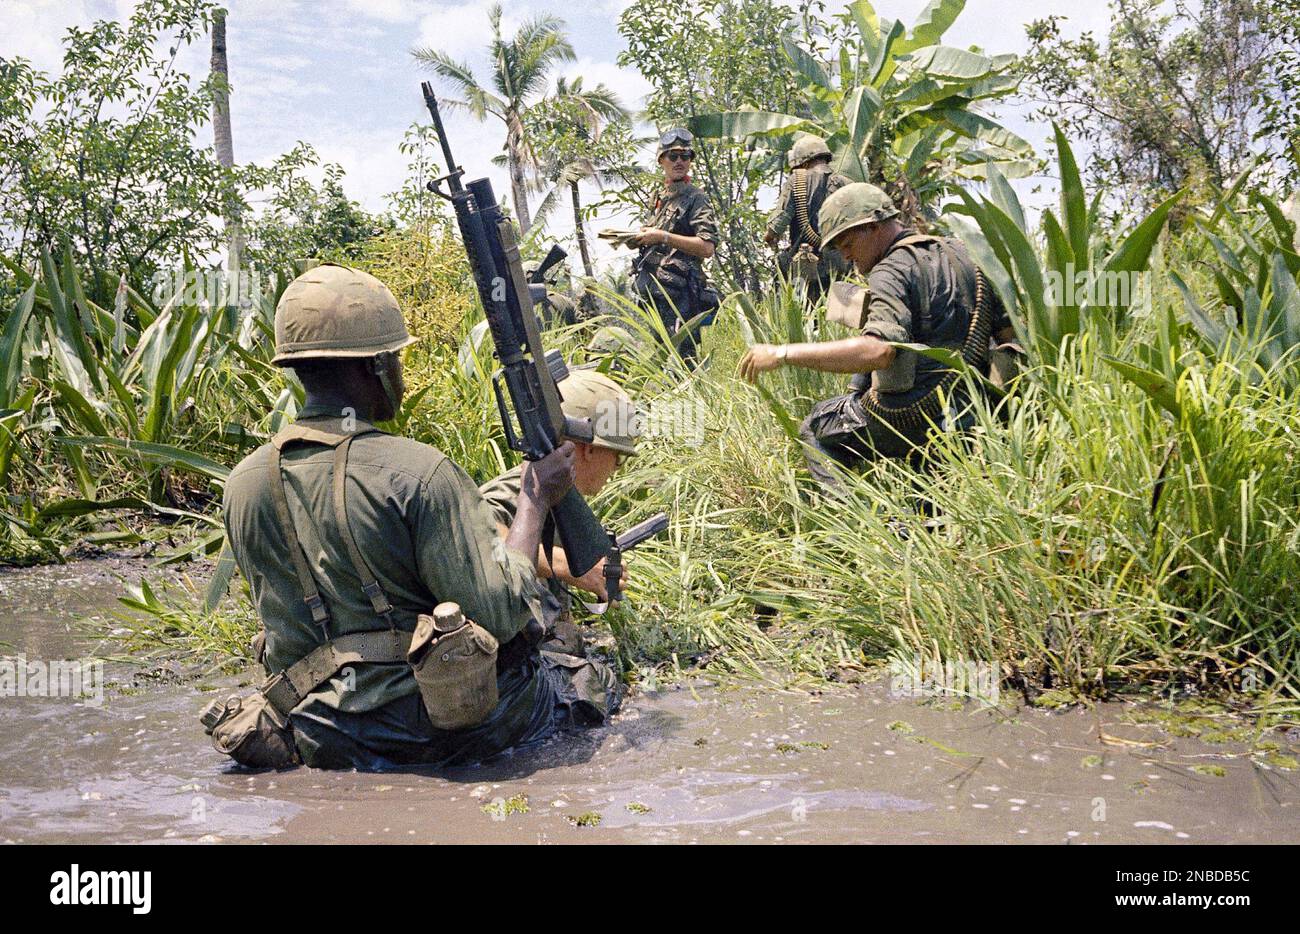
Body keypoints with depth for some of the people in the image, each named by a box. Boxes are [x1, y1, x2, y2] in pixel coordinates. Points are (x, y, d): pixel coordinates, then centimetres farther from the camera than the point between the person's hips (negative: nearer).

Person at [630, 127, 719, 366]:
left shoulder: (695, 198, -5)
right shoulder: (660, 198, 20)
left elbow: (707, 247, -17)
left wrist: (662, 237, -18)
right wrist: (635, 238, 8)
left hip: (679, 294, -8)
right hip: (653, 292, 9)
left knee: (682, 354, -13)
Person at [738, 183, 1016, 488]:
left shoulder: (891, 271, -17)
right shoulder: (963, 254, 8)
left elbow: (878, 350, -35)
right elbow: (1012, 331, 5)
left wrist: (783, 354, -33)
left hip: (907, 421, -8)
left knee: (814, 430, 15)